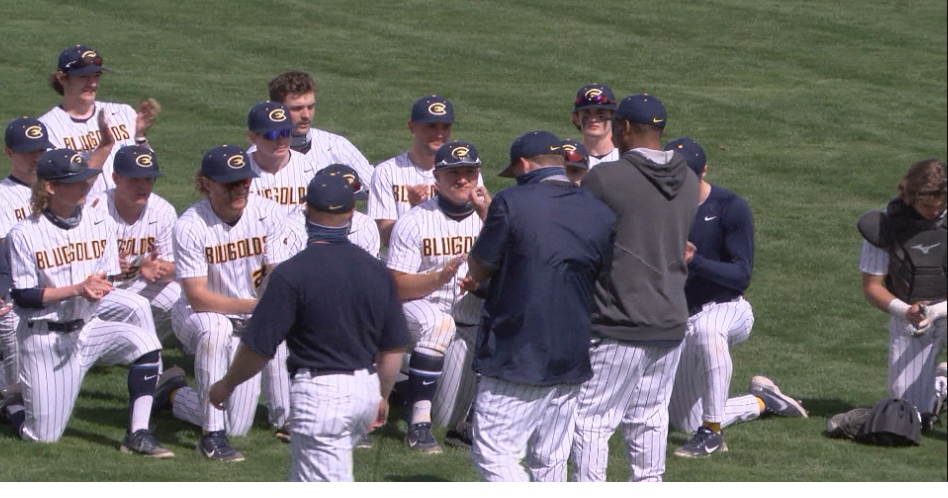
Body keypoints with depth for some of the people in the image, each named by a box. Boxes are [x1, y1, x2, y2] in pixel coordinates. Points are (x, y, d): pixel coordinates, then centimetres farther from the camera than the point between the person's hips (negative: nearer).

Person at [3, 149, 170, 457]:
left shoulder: (99, 223, 2)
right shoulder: (25, 235, -10)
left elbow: (108, 281, 7)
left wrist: (98, 287, -19)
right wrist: (78, 289, -22)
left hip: (89, 327, 4)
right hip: (45, 337, -4)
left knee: (145, 343, -27)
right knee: (44, 438, -5)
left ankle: (138, 435, -21)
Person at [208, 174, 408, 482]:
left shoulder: (294, 273, -16)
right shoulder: (375, 271, 2)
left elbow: (259, 347, -13)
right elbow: (394, 347, 9)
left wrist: (226, 385, 4)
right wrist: (382, 396, 25)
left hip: (321, 390, -7)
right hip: (365, 387, 7)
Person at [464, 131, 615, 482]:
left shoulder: (512, 204, -11)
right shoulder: (601, 215, 5)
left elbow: (479, 269, -4)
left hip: (515, 357, -6)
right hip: (571, 357, 6)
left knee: (493, 454, -3)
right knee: (550, 461, 14)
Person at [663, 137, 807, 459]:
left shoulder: (731, 208, -13)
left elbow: (742, 275, -18)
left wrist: (696, 261, -33)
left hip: (728, 309, -5)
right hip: (679, 318, 5)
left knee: (706, 328, -44)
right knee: (686, 423, 7)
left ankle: (711, 432, -33)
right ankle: (762, 401, 33)